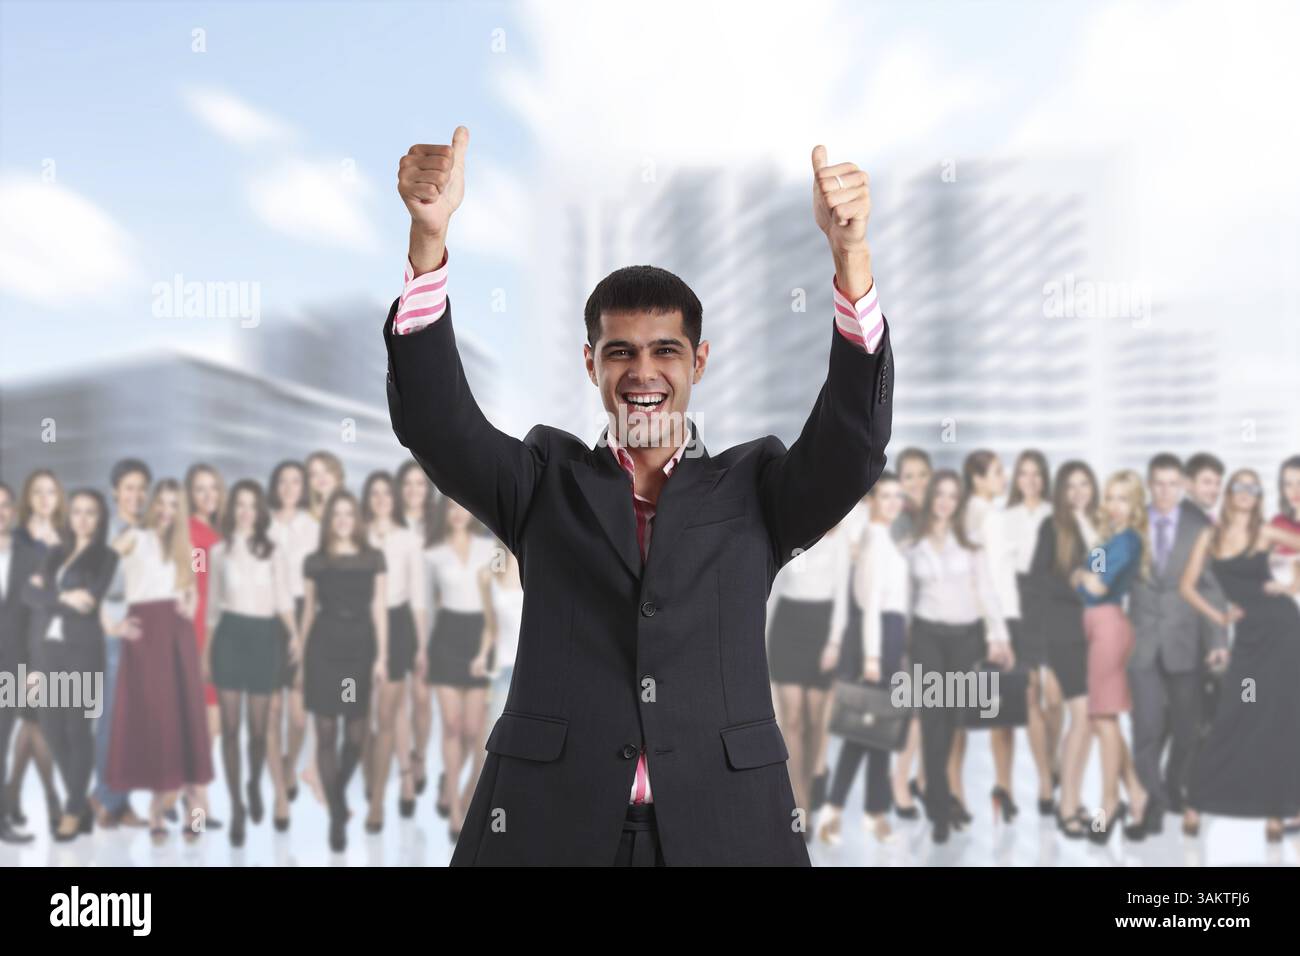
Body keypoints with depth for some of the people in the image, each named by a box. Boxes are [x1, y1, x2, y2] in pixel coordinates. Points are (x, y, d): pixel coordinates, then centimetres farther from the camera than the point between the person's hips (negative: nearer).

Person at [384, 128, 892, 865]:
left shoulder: (757, 491, 9)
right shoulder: (545, 484, 11)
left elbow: (856, 439, -6)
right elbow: (435, 421, -2)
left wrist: (850, 251, -19)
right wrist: (430, 235, -16)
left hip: (725, 827, 0)